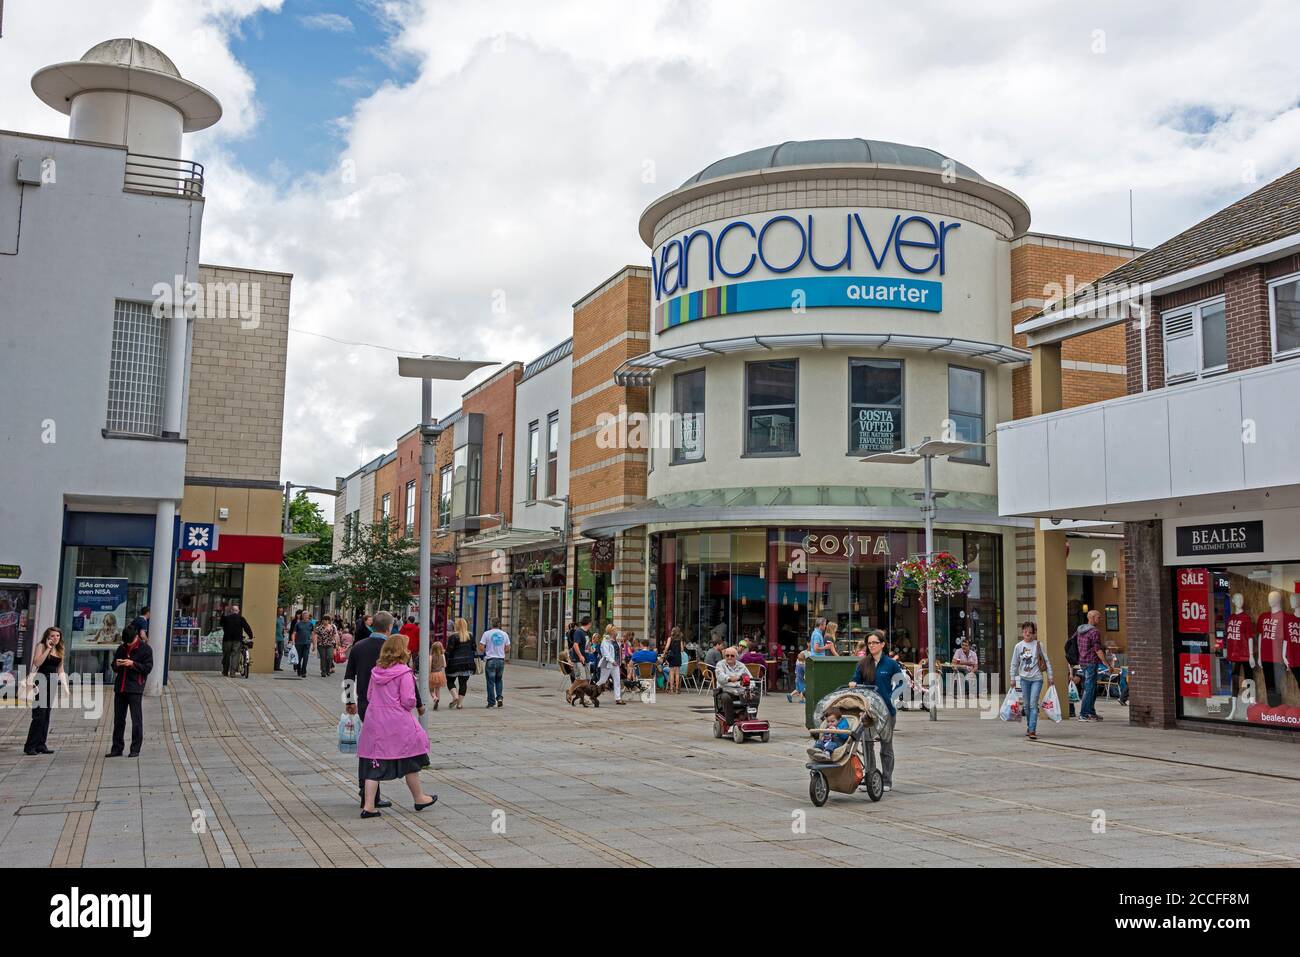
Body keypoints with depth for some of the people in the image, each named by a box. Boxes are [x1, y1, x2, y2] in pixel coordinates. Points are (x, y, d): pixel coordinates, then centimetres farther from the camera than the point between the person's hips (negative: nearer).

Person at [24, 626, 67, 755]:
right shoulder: (41, 646, -1)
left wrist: (65, 687, 12)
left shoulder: (59, 651, 16)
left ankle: (41, 745, 8)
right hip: (40, 682, -6)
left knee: (46, 715, 6)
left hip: (51, 683, 6)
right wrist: (48, 648, -15)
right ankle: (30, 746, -7)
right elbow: (37, 663, -17)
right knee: (39, 715, -11)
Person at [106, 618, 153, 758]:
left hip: (135, 689, -5)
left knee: (136, 720, -4)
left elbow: (148, 668, -7)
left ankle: (135, 749, 1)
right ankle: (117, 749, 15)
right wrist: (117, 664, -2)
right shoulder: (121, 648, 13)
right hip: (120, 687, 6)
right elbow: (114, 667, 21)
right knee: (118, 719, 9)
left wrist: (133, 664, -16)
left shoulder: (145, 649, -2)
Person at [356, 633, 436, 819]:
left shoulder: (376, 671, 6)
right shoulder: (404, 672, -12)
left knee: (374, 765, 6)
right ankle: (419, 798, 25)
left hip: (374, 721, 5)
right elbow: (408, 700, -15)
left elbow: (369, 695, 11)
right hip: (398, 723, -5)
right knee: (410, 761, 12)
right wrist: (416, 705, 5)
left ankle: (368, 805, 1)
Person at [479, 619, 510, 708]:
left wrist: (486, 651, 11)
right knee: (499, 680, 19)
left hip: (490, 660, -3)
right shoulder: (504, 634, 4)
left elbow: (481, 646, -9)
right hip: (501, 660, 3)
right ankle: (500, 697, 2)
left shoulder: (487, 633, -6)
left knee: (490, 681, 3)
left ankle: (491, 702, 5)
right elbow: (508, 648, 7)